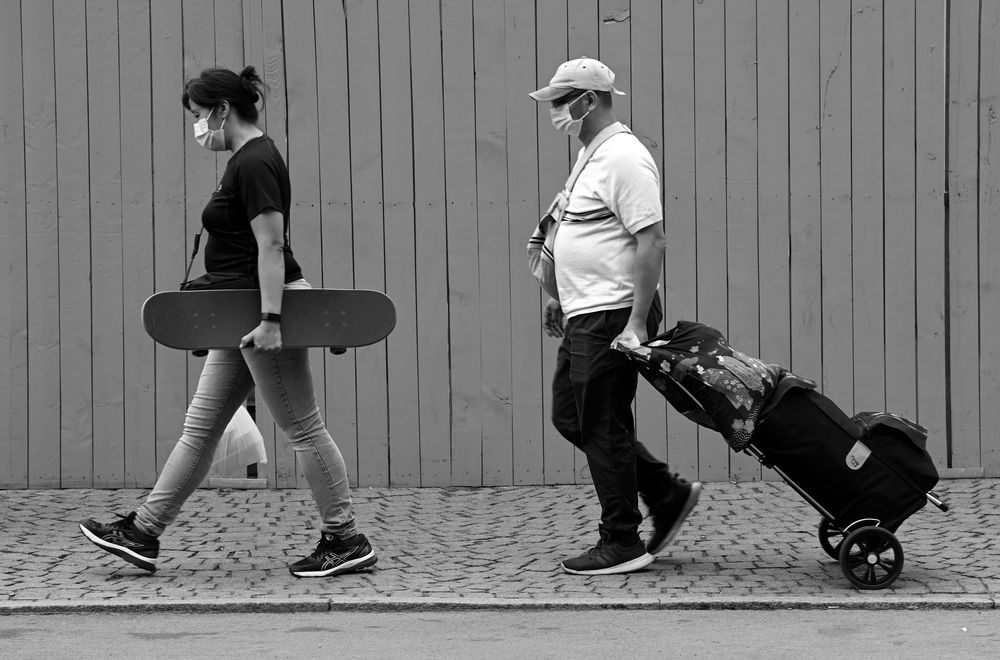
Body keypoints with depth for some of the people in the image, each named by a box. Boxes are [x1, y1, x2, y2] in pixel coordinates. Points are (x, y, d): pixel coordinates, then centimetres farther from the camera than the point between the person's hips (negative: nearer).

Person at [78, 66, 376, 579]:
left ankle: (346, 541, 4)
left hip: (263, 307, -11)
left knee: (302, 428, -3)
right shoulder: (248, 159, 15)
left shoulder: (254, 163, -15)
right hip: (243, 315, 11)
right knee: (200, 426, 11)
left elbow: (271, 245, -22)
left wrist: (270, 320, -26)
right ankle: (142, 534, 14)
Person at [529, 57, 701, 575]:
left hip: (612, 319, -11)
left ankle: (622, 543, 5)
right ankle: (668, 494, 21)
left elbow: (652, 243, -23)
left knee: (603, 429, -4)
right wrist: (563, 299, 26)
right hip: (585, 318, 11)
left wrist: (636, 324, -26)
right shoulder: (596, 156, 16)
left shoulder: (623, 159, -17)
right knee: (570, 417, 15)